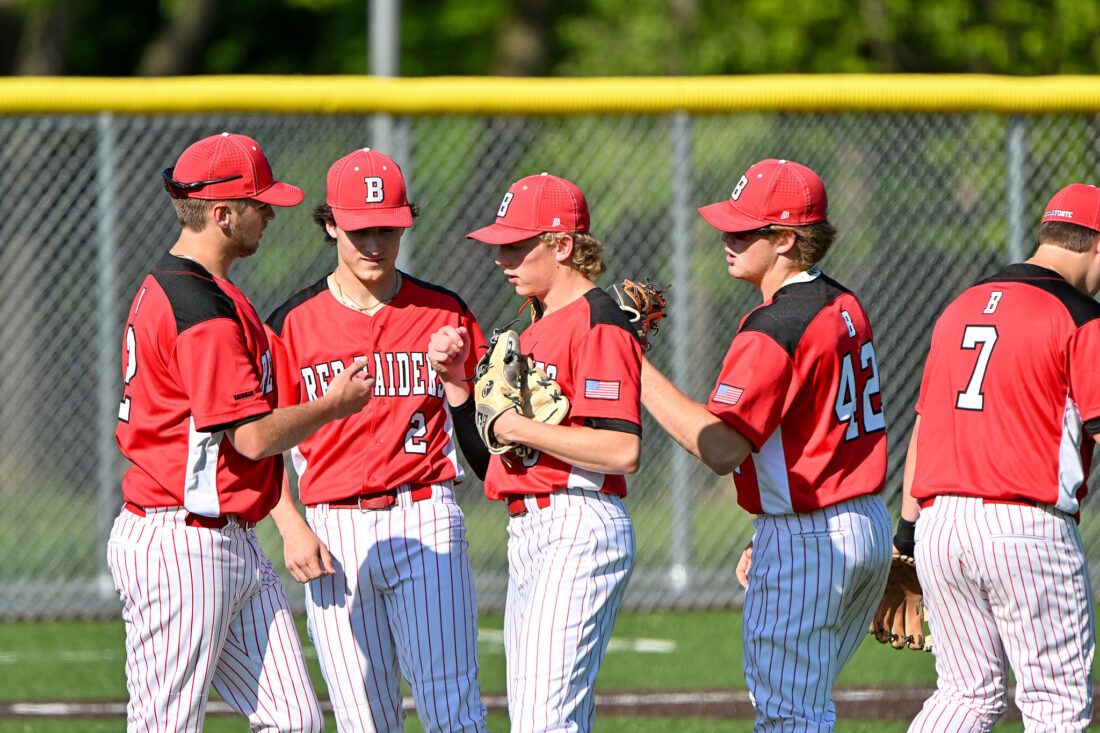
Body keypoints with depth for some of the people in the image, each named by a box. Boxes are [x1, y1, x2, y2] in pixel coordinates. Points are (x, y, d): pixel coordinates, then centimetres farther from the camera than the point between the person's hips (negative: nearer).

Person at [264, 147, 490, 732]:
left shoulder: (443, 313, 7)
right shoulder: (293, 323, 5)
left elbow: (479, 442, 7)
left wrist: (453, 376, -11)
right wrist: (292, 529, -5)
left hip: (426, 522, -1)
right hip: (333, 535, 1)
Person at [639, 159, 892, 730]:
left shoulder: (775, 328, -20)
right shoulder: (844, 307, 11)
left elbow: (723, 448, -28)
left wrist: (637, 373, -24)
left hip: (806, 543, -10)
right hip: (870, 528, 10)